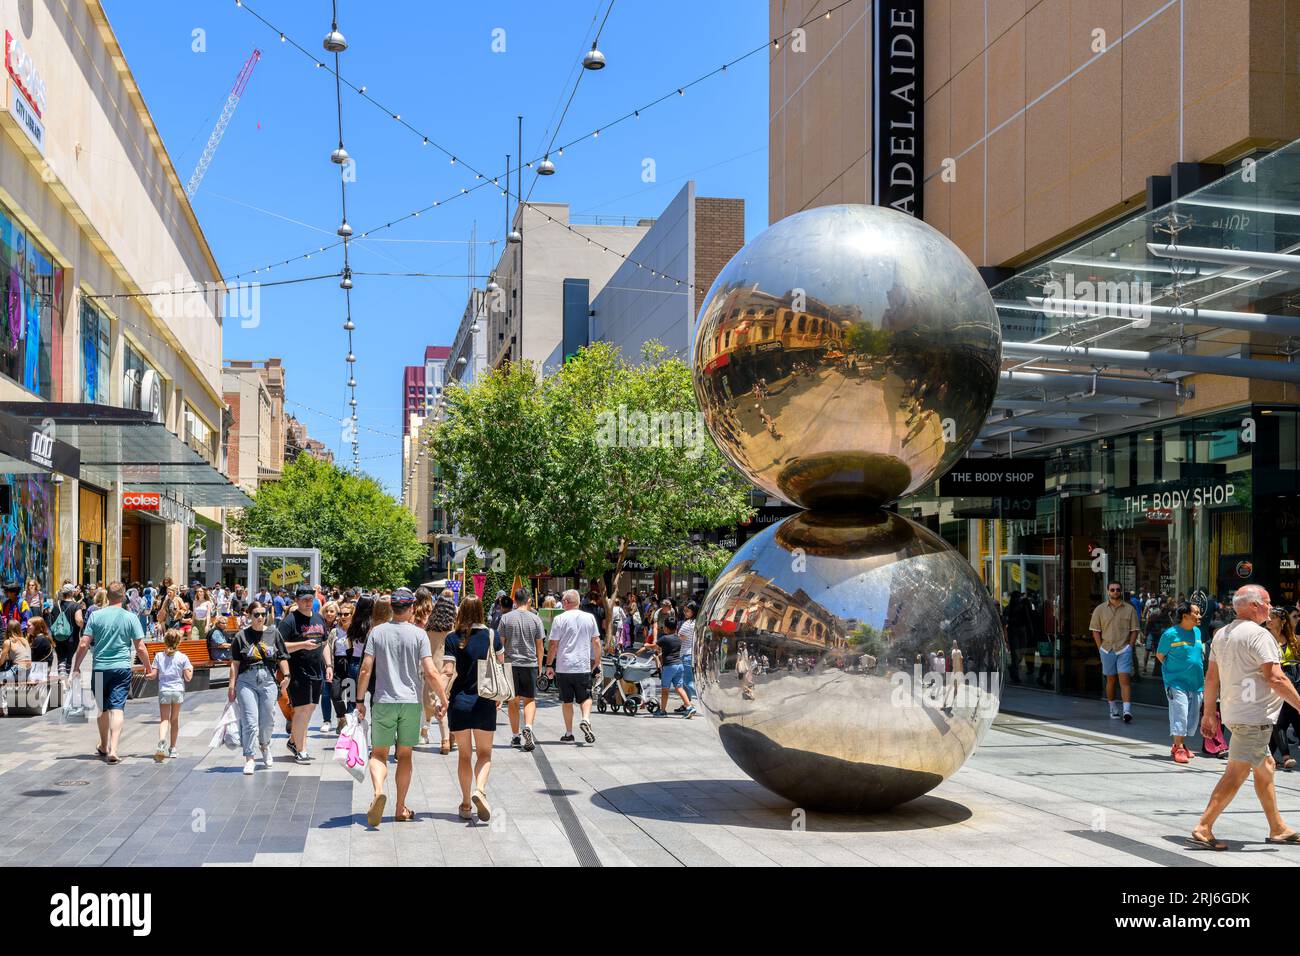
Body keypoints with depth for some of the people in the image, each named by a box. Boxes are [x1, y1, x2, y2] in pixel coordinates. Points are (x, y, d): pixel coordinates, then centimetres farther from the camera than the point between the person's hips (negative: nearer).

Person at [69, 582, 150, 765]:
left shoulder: (96, 616, -1)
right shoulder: (131, 618, -3)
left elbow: (84, 645, -3)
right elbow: (140, 648, -3)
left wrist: (76, 667, 7)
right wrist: (148, 667, 10)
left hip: (100, 668, 2)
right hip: (122, 668, -1)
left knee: (102, 708, 16)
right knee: (117, 708, -5)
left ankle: (104, 746, 32)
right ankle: (113, 750, -18)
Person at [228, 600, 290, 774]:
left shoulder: (273, 633, 8)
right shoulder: (242, 636, 2)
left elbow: (282, 658, 10)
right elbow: (235, 663, 2)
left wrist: (286, 676, -2)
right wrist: (232, 685, -2)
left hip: (268, 680, 2)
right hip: (246, 680, -2)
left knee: (267, 721, 10)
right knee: (249, 721, -7)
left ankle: (265, 746, 38)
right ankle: (249, 758, -1)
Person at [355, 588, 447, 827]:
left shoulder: (377, 632, -1)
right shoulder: (418, 634, -4)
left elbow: (366, 670, -3)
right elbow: (431, 673, -10)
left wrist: (360, 701, 6)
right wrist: (443, 699, 2)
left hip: (384, 702, 0)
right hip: (411, 702, 0)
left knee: (378, 753, 7)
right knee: (404, 755, 10)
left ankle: (379, 792, -21)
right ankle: (401, 809, 16)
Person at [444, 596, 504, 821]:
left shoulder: (453, 638, -6)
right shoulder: (491, 636, -3)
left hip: (459, 703, 0)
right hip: (485, 703, 0)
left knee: (464, 754, 12)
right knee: (484, 753, 9)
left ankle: (466, 804, 15)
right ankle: (479, 790, -16)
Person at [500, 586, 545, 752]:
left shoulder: (506, 618, 0)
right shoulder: (535, 619, 0)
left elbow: (501, 642, 3)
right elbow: (539, 645, 4)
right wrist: (540, 666, 13)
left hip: (510, 663, 1)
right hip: (530, 663, 0)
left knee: (513, 700, 10)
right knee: (530, 699, 6)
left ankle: (515, 736, 16)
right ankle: (528, 727, -18)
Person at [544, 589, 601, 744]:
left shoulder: (559, 619, -5)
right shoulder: (589, 618, 3)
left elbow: (553, 645, -4)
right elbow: (596, 643, 6)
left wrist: (549, 665, 6)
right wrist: (597, 662, 17)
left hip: (563, 667, -1)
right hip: (583, 667, 1)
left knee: (566, 701, 9)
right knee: (585, 698, 10)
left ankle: (569, 734, 13)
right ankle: (586, 720, -17)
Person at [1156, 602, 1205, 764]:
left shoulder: (1197, 632, 8)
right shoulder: (1171, 634, -11)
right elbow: (1159, 655, -1)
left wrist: (1201, 674, 16)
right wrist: (1173, 670, 1)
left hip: (1196, 682, 7)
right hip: (1177, 682, -7)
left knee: (1192, 716, 9)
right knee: (1180, 714, -11)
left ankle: (1180, 745, 22)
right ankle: (1179, 749, -6)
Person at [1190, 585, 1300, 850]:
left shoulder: (1221, 634, 12)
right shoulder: (1259, 635, -14)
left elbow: (1211, 677, 14)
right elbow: (1275, 679, -20)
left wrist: (1209, 713, 19)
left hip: (1233, 713, 10)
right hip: (1255, 716, -10)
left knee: (1265, 766, 19)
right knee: (1236, 774, -9)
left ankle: (1277, 828, 26)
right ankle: (1202, 829, -12)